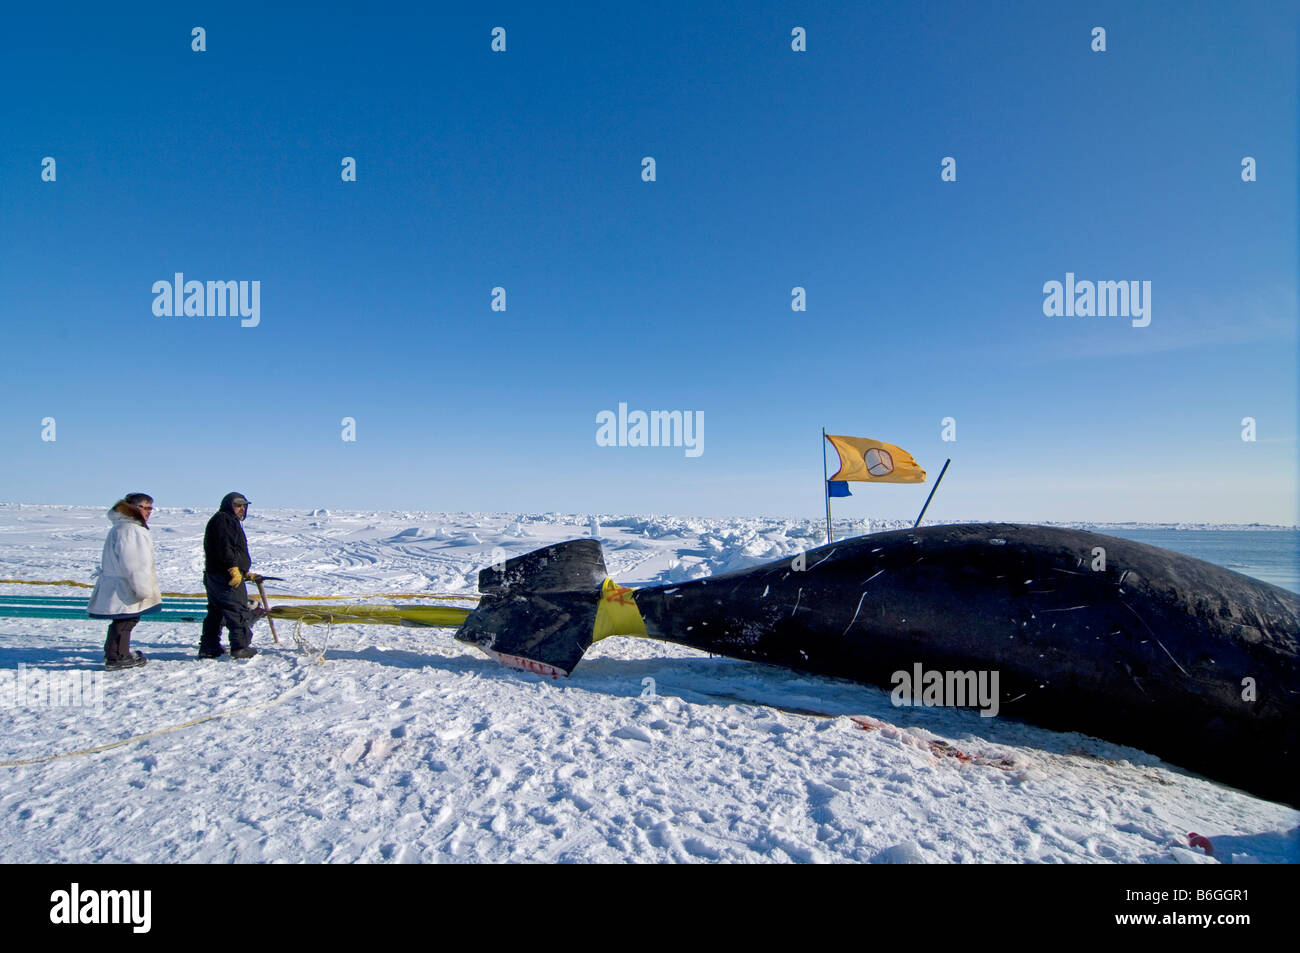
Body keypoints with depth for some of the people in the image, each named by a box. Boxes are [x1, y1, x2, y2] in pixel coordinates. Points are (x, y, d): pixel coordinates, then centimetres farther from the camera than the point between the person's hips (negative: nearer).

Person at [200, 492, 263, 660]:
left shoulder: (230, 522, 26)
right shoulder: (223, 520, -8)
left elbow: (235, 552, 29)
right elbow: (225, 548, -21)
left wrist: (247, 574, 28)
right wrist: (234, 569, -24)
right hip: (226, 577, -11)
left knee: (216, 613, 14)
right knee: (239, 612, -6)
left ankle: (209, 648, 19)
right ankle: (241, 648, -4)